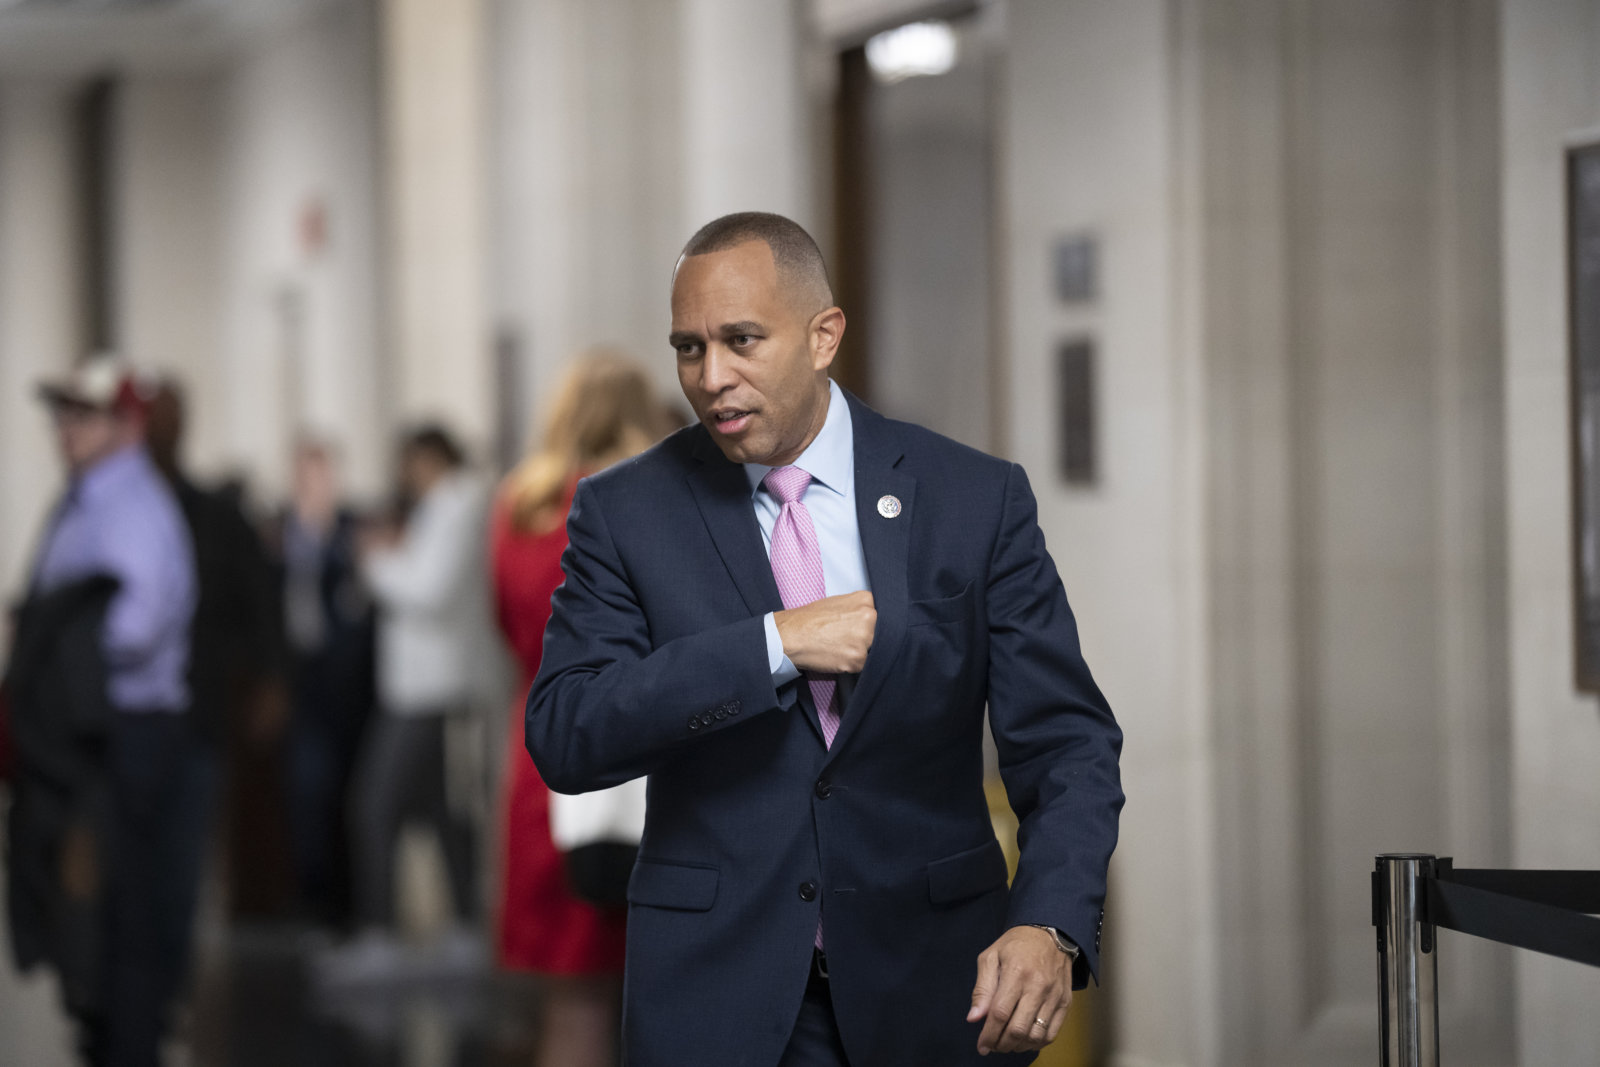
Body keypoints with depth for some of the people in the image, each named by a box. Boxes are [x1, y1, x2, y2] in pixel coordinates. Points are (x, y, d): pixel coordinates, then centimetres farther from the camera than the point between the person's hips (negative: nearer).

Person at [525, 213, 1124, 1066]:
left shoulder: (977, 499, -2)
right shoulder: (624, 513, -1)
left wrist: (1050, 928, -22)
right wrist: (773, 645, -20)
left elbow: (1067, 745, -4)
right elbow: (562, 738, -11)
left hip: (931, 994, 0)